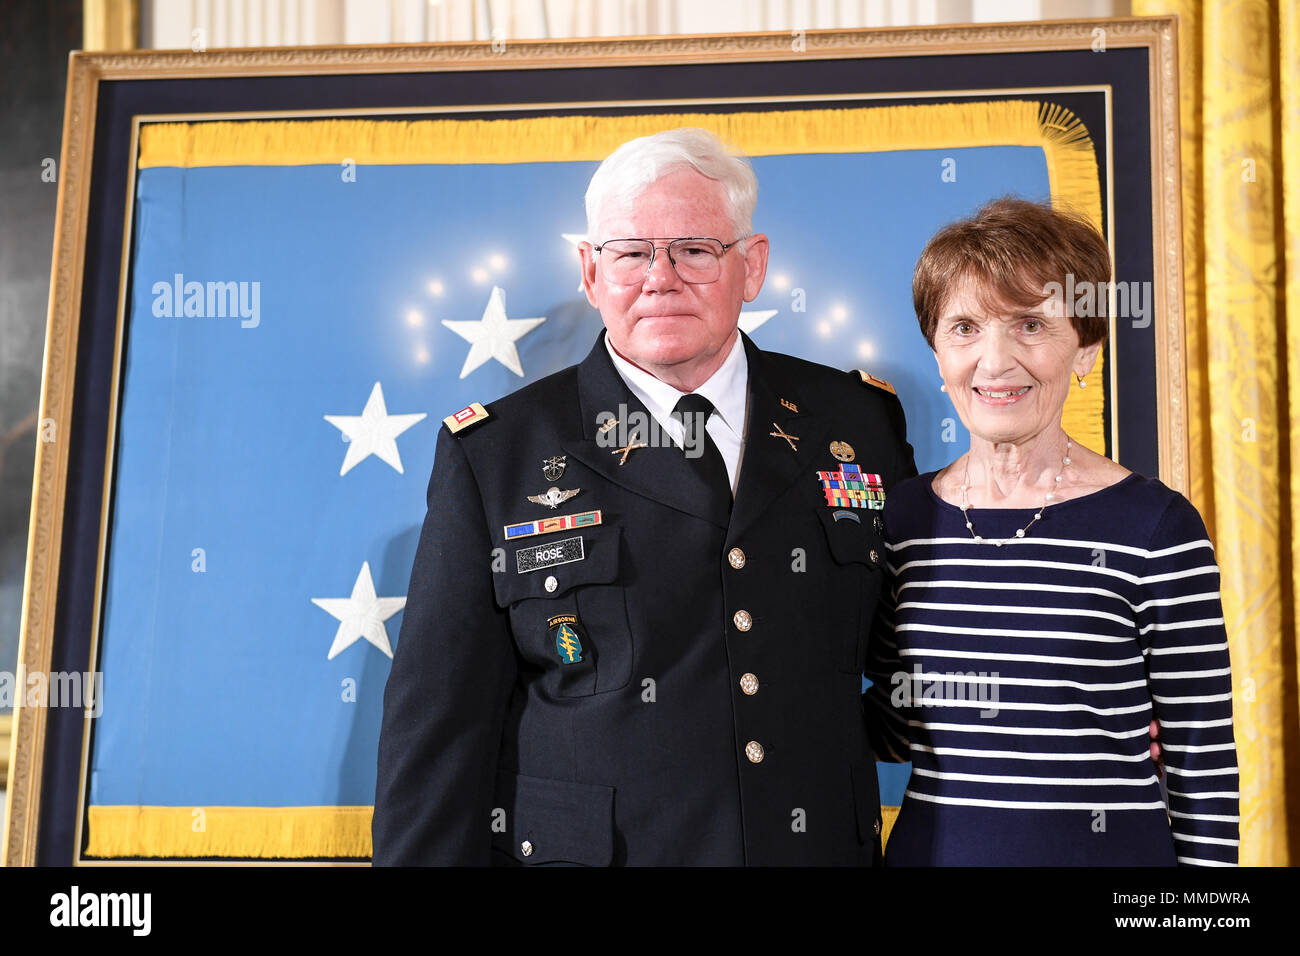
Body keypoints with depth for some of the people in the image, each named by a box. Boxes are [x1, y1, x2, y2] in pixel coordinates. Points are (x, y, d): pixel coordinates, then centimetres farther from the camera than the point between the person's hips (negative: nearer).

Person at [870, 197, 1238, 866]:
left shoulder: (1156, 528, -12)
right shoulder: (901, 517, -3)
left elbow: (1203, 766, -7)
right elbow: (901, 718, 7)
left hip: (1106, 847, -3)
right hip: (929, 845, 3)